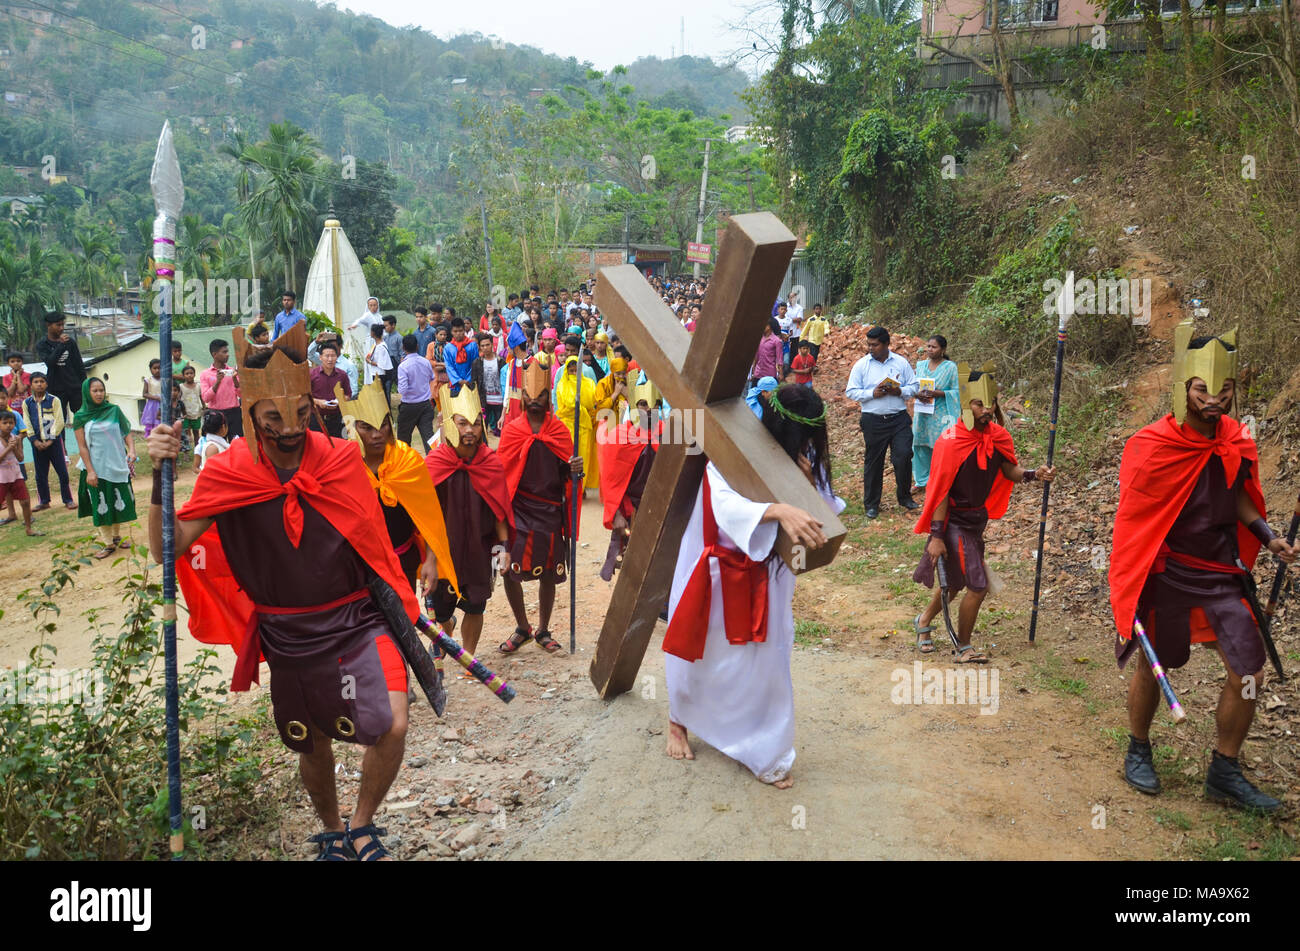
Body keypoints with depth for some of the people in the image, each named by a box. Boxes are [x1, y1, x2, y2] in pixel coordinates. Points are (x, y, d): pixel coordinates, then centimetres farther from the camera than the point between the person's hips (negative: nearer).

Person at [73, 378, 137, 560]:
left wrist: (131, 449, -16)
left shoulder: (114, 410, 1)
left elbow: (127, 432, 3)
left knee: (119, 502, 10)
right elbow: (82, 446, -4)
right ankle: (108, 543, 12)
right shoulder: (80, 417, -3)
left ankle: (117, 535, 27)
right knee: (101, 505, 3)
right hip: (96, 467, -2)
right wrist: (90, 471, -10)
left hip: (117, 464, 2)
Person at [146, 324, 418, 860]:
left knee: (392, 725, -20)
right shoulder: (229, 474, -10)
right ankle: (332, 835, 48)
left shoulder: (341, 460, -9)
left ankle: (362, 828, 8)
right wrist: (161, 476, -29)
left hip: (357, 620, -1)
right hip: (288, 635, 1)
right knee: (311, 744, 19)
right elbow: (168, 550, -16)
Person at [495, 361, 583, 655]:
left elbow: (566, 474, 6)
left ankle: (543, 630, 25)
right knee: (509, 570, -7)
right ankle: (522, 628, 16)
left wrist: (575, 469, -17)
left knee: (548, 574, 6)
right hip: (518, 510, -1)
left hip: (550, 512, 1)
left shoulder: (559, 431, 4)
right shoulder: (511, 430, 2)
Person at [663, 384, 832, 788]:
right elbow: (725, 504, -38)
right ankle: (678, 719, 42)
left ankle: (767, 756, 18)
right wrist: (779, 510, -55)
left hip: (766, 577, 3)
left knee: (768, 660, 4)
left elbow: (822, 514, -6)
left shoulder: (803, 459, -6)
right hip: (717, 574, -3)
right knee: (700, 653, 14)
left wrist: (807, 485, -27)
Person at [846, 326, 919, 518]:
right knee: (873, 462, 6)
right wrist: (872, 393, -14)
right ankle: (871, 504, 17)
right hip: (873, 421, -1)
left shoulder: (901, 363, 5)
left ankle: (905, 497, 16)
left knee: (904, 457, -6)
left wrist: (900, 391, -11)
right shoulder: (861, 365, 1)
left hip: (899, 418, 1)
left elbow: (914, 386, 9)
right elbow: (851, 391, 0)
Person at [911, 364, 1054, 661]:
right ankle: (964, 648, 14)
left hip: (978, 517, 7)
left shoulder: (997, 436, -1)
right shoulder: (951, 442, -21)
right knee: (978, 586, -7)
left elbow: (1009, 470, 8)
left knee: (956, 581, 20)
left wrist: (1034, 474, -13)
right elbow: (941, 492, -19)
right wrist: (936, 536, -18)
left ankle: (924, 621, 46)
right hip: (955, 521, -7)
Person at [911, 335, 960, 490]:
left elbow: (956, 391, -5)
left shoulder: (950, 367, -5)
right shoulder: (921, 365, 9)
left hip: (941, 414, -5)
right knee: (920, 445, 8)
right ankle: (922, 480, 22)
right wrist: (917, 394, -9)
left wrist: (937, 393, -20)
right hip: (922, 412, 5)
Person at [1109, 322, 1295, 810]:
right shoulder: (1151, 445, -16)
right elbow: (1133, 523, -10)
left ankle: (1224, 774, 19)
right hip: (1168, 574, -5)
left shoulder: (1237, 441, -1)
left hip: (1223, 573, 5)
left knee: (1249, 673, 2)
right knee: (1152, 666, 10)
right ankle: (1138, 752, 33)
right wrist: (1129, 595, -9)